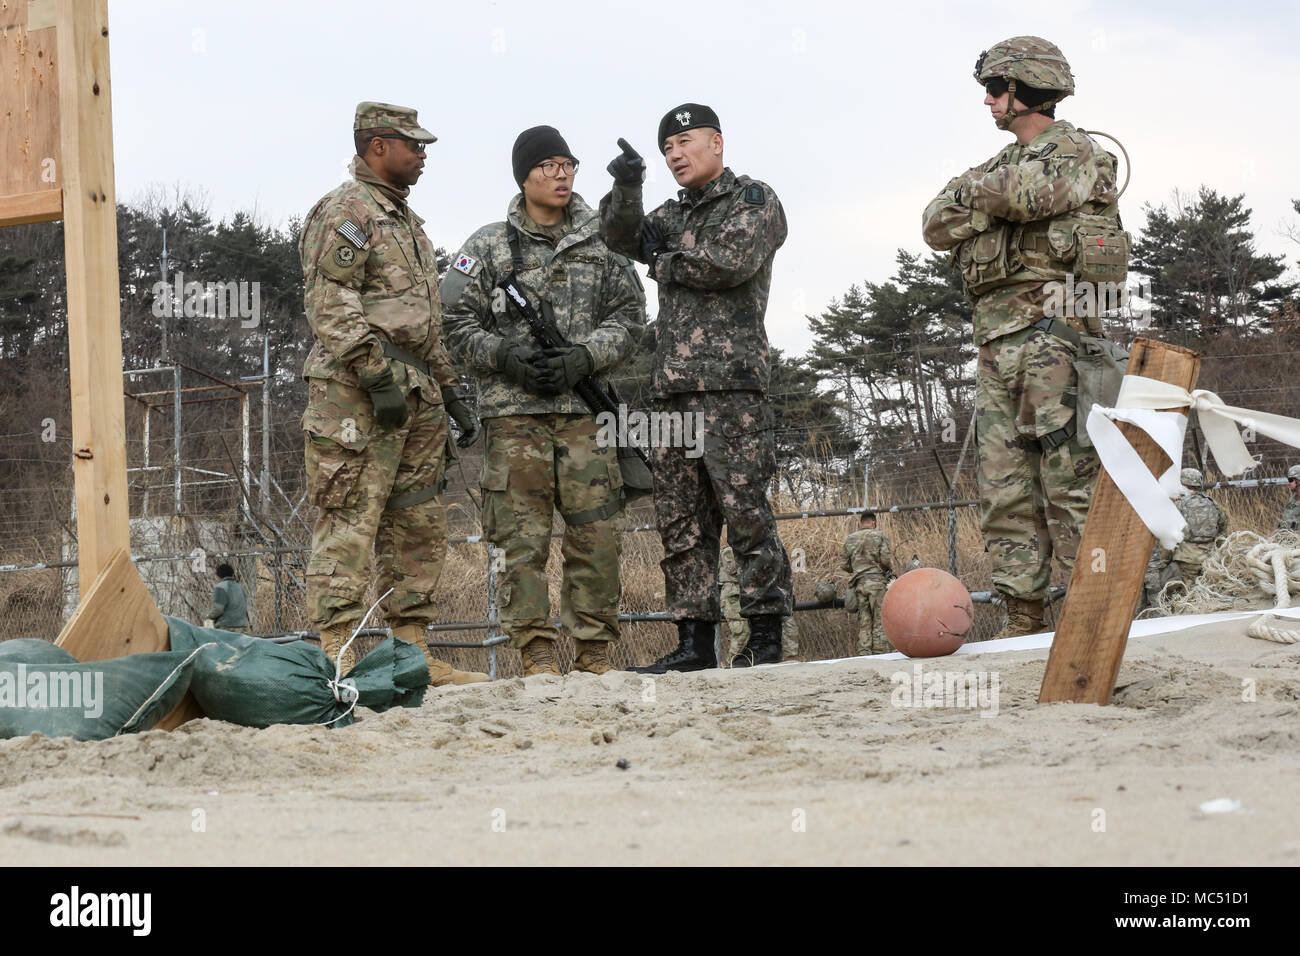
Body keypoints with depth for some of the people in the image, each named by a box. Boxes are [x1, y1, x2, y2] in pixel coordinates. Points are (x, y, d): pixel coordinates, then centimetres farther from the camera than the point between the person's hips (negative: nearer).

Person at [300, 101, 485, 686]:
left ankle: (413, 653, 13)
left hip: (415, 396, 10)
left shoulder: (406, 220, 24)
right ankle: (337, 656, -13)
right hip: (357, 395, -10)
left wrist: (450, 392, 23)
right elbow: (331, 306, -16)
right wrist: (379, 377, -22)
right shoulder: (343, 213, -6)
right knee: (349, 527, -11)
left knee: (418, 528, 9)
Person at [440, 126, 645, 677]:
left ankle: (595, 652, 7)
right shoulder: (489, 247, 7)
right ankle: (535, 652, 0)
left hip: (585, 409, 2)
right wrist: (505, 356, -11)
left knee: (596, 535, -1)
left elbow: (629, 316, 9)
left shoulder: (601, 244, 11)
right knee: (523, 538, -4)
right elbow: (457, 321, 5)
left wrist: (584, 357, -8)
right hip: (514, 411, -2)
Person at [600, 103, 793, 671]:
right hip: (673, 388, 7)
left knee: (744, 510, -10)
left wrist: (665, 264, 3)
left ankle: (766, 639, -8)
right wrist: (626, 190, -11)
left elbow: (729, 263, -11)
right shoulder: (673, 215, 25)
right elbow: (623, 237, 7)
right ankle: (694, 642, 5)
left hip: (731, 379, -7)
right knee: (680, 520, 4)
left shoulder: (755, 202, 5)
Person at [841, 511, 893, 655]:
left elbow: (845, 565, 9)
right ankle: (879, 654, -8)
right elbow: (885, 559, -11)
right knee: (880, 622, -2)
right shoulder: (880, 536, -1)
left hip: (858, 584, 4)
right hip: (877, 581, -4)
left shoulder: (850, 539, 10)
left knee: (864, 623, 6)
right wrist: (890, 566, 10)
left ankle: (863, 655, 1)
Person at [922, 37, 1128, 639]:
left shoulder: (1077, 154, 1)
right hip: (995, 337, 8)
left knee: (1068, 476, -11)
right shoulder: (1006, 162, 24)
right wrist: (979, 195, -5)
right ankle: (1023, 617, 4)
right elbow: (937, 226, 13)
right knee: (1005, 487, 3)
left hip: (1050, 328, -8)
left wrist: (976, 185, 0)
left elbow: (1028, 194, -20)